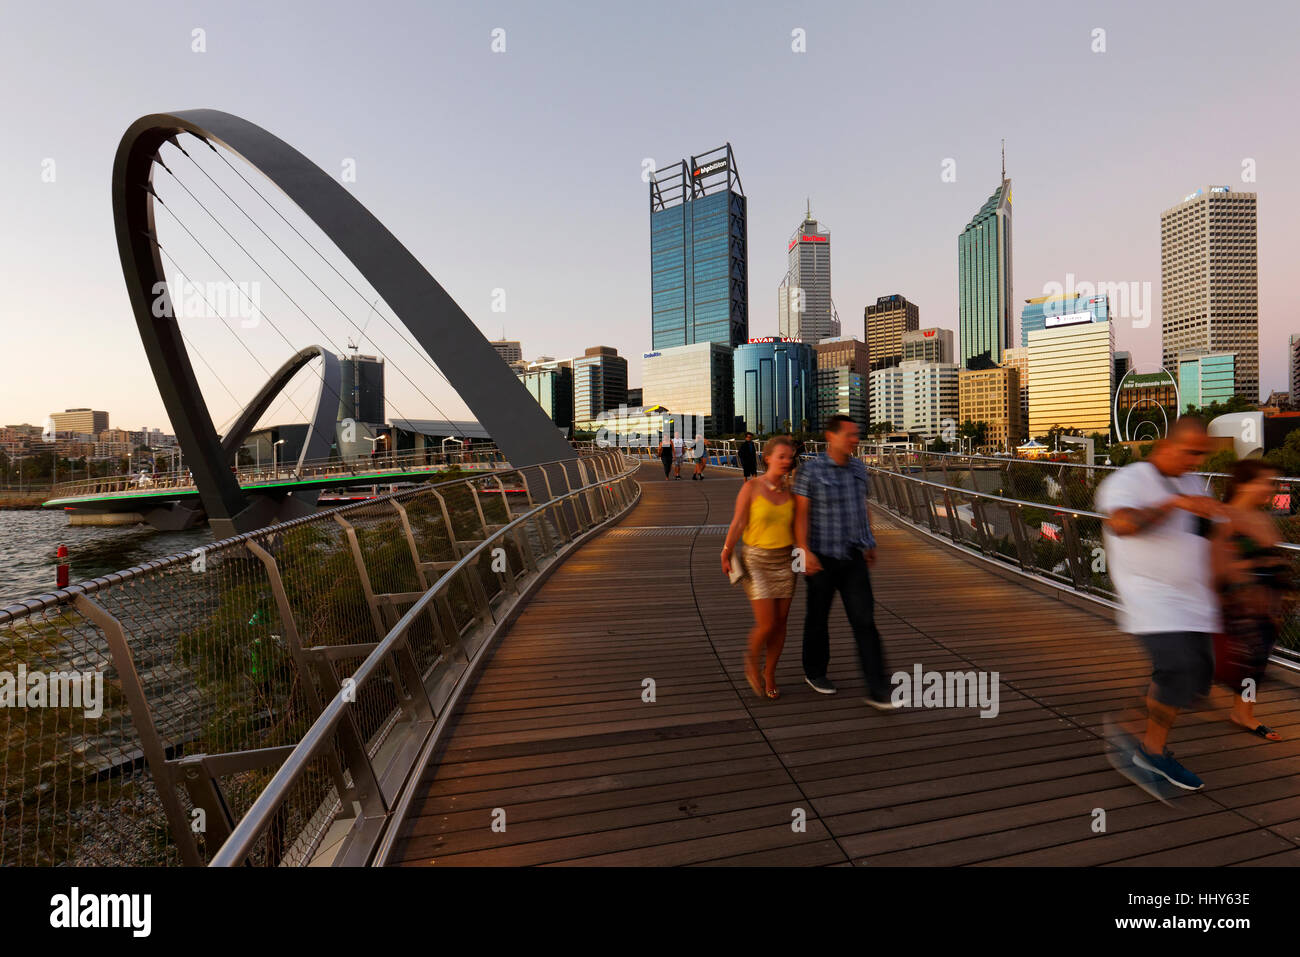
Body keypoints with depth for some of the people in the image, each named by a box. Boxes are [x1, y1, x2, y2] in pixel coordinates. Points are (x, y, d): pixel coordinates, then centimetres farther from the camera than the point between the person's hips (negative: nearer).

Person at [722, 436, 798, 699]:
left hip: (783, 562, 5)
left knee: (780, 624, 8)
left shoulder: (789, 491, 4)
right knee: (766, 625, -8)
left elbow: (794, 528, 10)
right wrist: (726, 555, -10)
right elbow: (737, 523, -9)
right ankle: (752, 661, 25)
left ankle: (769, 674, 30)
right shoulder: (751, 486, -9)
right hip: (756, 561, -4)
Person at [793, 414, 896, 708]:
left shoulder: (858, 468, 6)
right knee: (818, 618, 12)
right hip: (822, 559, -4)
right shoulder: (810, 470, -12)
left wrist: (870, 544, 18)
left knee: (865, 621, -2)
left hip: (854, 559, 4)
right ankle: (815, 672, 34)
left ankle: (877, 690, 4)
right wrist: (804, 551, -23)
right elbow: (800, 513, -14)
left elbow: (862, 507, 16)